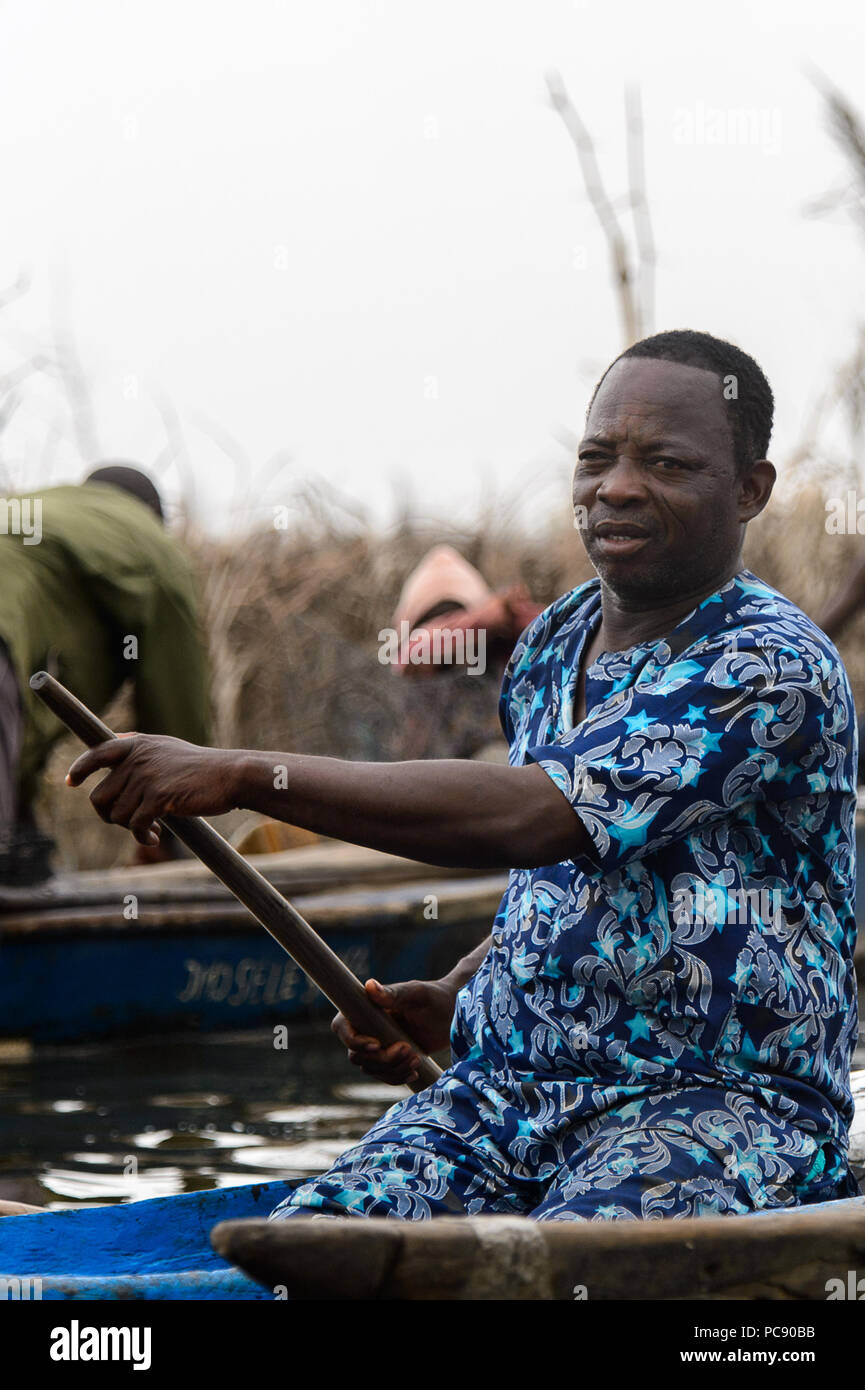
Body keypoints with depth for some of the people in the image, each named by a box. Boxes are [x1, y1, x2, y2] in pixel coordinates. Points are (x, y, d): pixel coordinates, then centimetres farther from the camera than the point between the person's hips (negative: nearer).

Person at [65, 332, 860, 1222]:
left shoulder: (778, 668, -12)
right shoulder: (547, 651, 16)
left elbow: (525, 816, -23)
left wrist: (244, 777, -22)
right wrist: (449, 1003, 8)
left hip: (726, 1103, -6)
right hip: (509, 1080, 7)